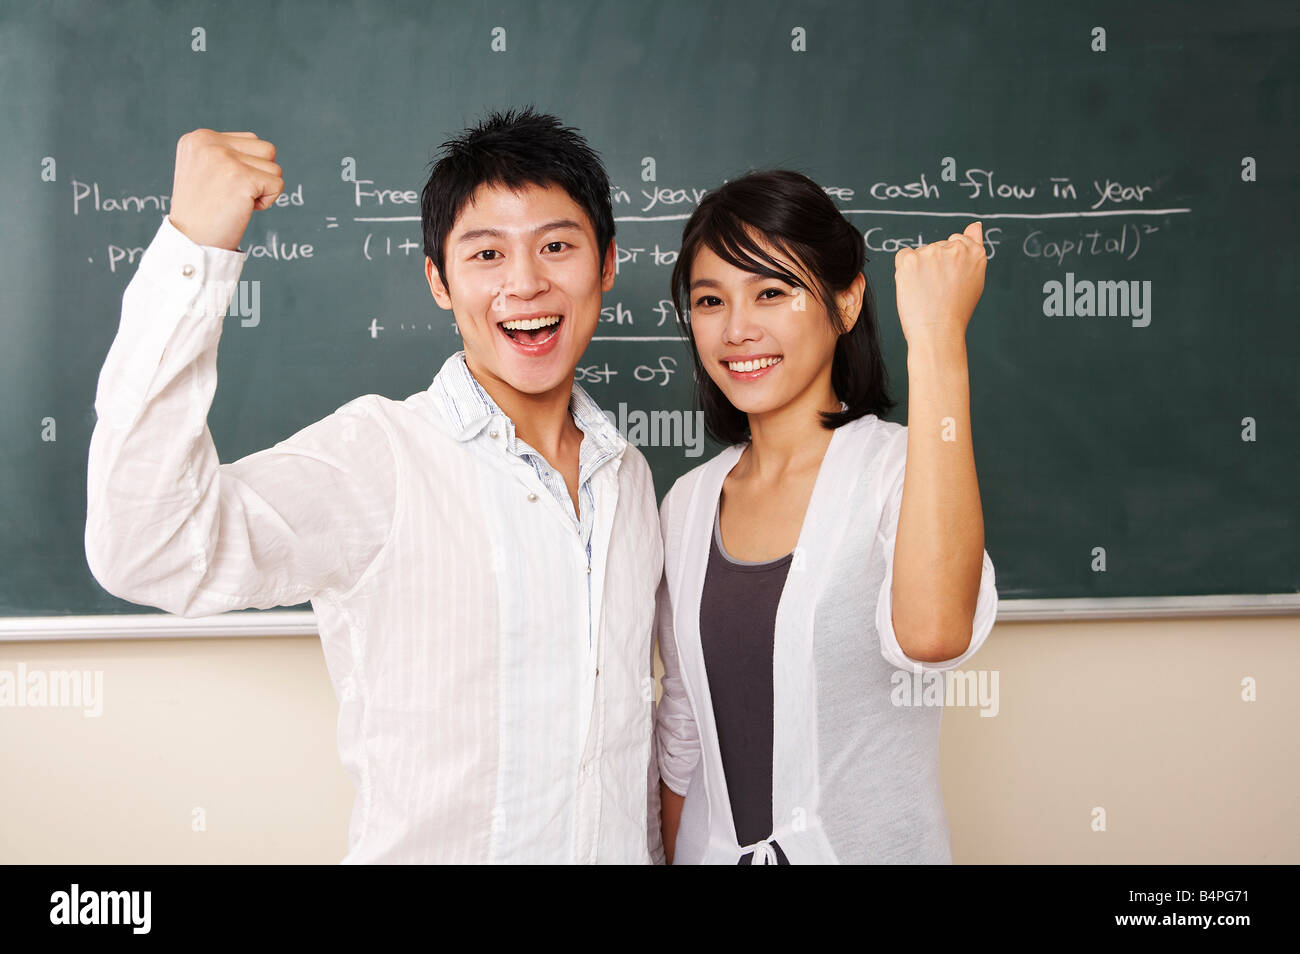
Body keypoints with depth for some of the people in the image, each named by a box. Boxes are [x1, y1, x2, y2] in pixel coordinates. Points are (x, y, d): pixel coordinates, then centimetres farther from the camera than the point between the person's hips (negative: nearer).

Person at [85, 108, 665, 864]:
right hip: (427, 845, -4)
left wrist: (654, 846, 9)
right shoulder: (378, 454, -19)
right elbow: (152, 550, -36)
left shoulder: (630, 472, 0)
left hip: (622, 848, 5)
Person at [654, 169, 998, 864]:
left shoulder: (902, 468, -16)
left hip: (869, 844, -4)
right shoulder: (688, 502, -1)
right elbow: (683, 729, 7)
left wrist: (937, 342, -36)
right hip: (714, 846, 4)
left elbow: (932, 633, -38)